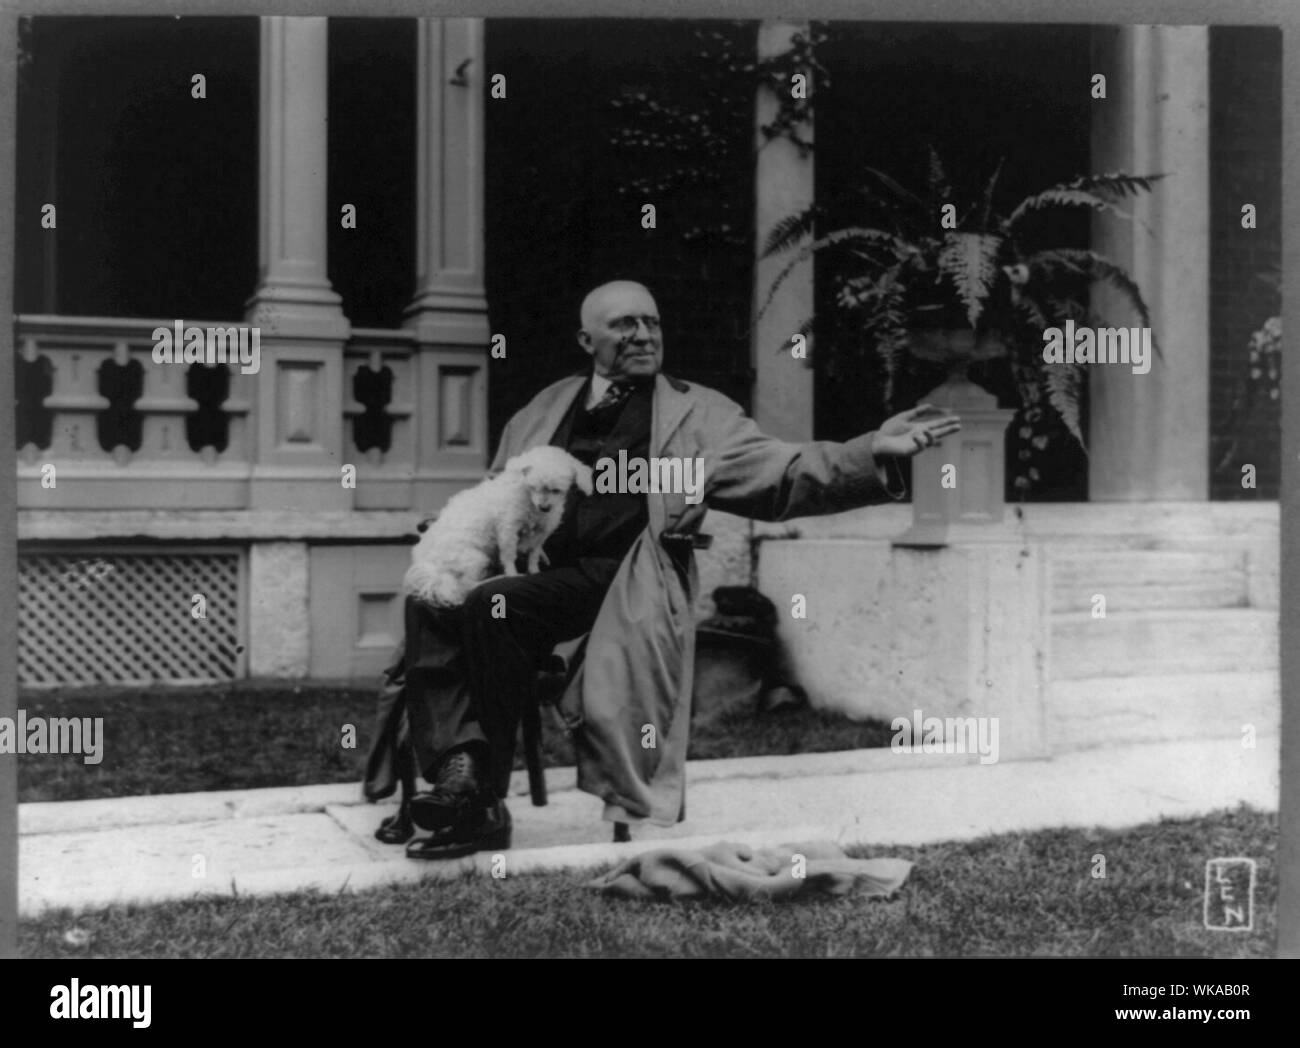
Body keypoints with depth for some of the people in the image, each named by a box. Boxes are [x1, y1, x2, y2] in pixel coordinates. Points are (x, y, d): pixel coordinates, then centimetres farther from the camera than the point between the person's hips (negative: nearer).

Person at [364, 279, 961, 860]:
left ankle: (485, 805, -19)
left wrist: (872, 452, -12)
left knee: (491, 608, -28)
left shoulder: (695, 413, 12)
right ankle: (458, 762, -23)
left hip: (617, 579, -4)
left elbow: (780, 474, 2)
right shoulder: (548, 406, 23)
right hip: (540, 569, 4)